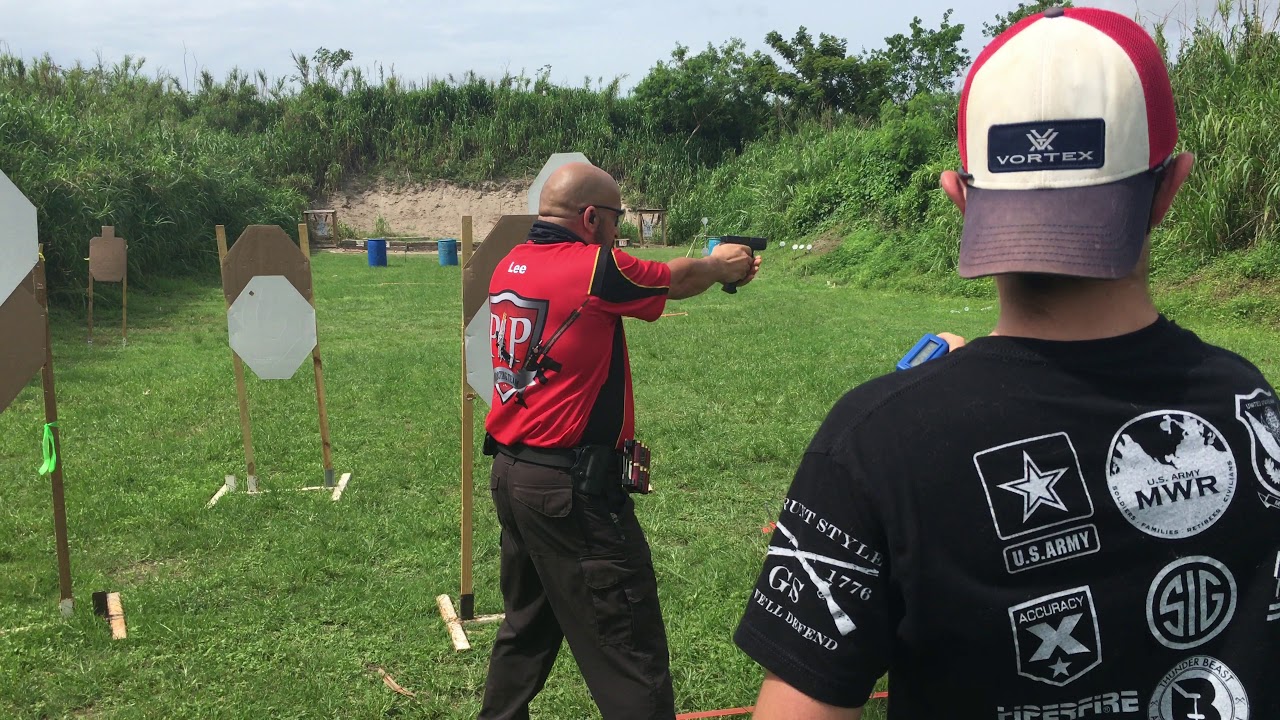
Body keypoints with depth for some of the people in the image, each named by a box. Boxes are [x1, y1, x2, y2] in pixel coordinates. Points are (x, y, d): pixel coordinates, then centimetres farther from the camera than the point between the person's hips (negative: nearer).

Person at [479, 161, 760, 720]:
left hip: (510, 473, 9)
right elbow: (676, 280, 2)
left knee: (528, 626, 24)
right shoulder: (594, 269, -17)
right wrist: (720, 264, 23)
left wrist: (710, 267, 21)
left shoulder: (511, 266, 6)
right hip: (572, 486, -9)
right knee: (630, 651, -1)